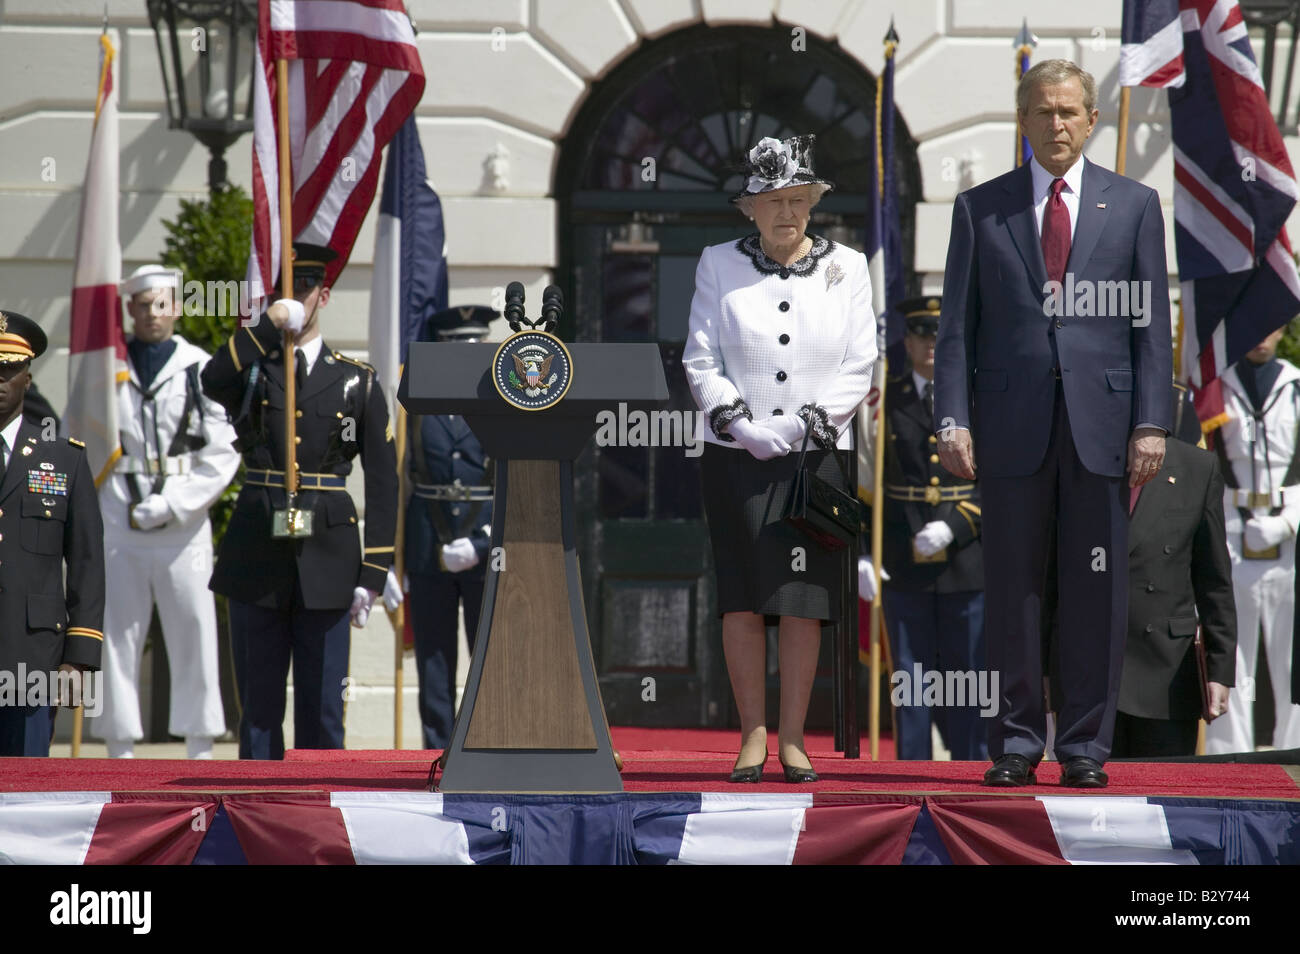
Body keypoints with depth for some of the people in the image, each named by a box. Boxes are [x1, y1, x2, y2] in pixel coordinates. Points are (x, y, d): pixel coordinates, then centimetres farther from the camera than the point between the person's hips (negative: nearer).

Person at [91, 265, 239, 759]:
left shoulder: (202, 370, 2)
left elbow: (222, 457, -2)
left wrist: (169, 506, -10)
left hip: (184, 526, -1)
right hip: (117, 524, 1)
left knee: (194, 636, 0)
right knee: (117, 637, 1)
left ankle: (200, 750, 6)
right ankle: (121, 750, 6)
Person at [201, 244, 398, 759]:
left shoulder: (358, 382, 7)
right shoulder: (249, 371, 8)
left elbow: (383, 484, 5)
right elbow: (212, 382, -19)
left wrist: (373, 574, -2)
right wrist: (270, 324, -24)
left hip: (327, 562, 0)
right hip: (256, 561, 0)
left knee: (322, 709, 2)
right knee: (259, 706, 4)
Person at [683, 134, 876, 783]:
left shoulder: (846, 268, 9)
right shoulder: (719, 266, 8)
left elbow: (858, 367, 3)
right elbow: (700, 362, 4)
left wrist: (802, 423, -10)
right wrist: (742, 425, -11)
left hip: (816, 456, 0)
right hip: (734, 456, 0)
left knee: (802, 601, -3)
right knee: (742, 599, -4)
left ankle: (793, 739, 1)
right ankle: (752, 734, 2)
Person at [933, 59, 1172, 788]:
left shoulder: (1134, 206, 9)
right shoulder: (981, 209, 9)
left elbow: (1153, 325, 5)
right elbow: (958, 325, 7)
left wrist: (1152, 424, -3)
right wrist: (953, 420, -4)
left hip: (1103, 424, 0)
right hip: (1013, 427, 0)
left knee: (1097, 592, 1)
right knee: (1014, 590, 2)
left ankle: (1086, 745, 7)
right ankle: (1017, 742, 9)